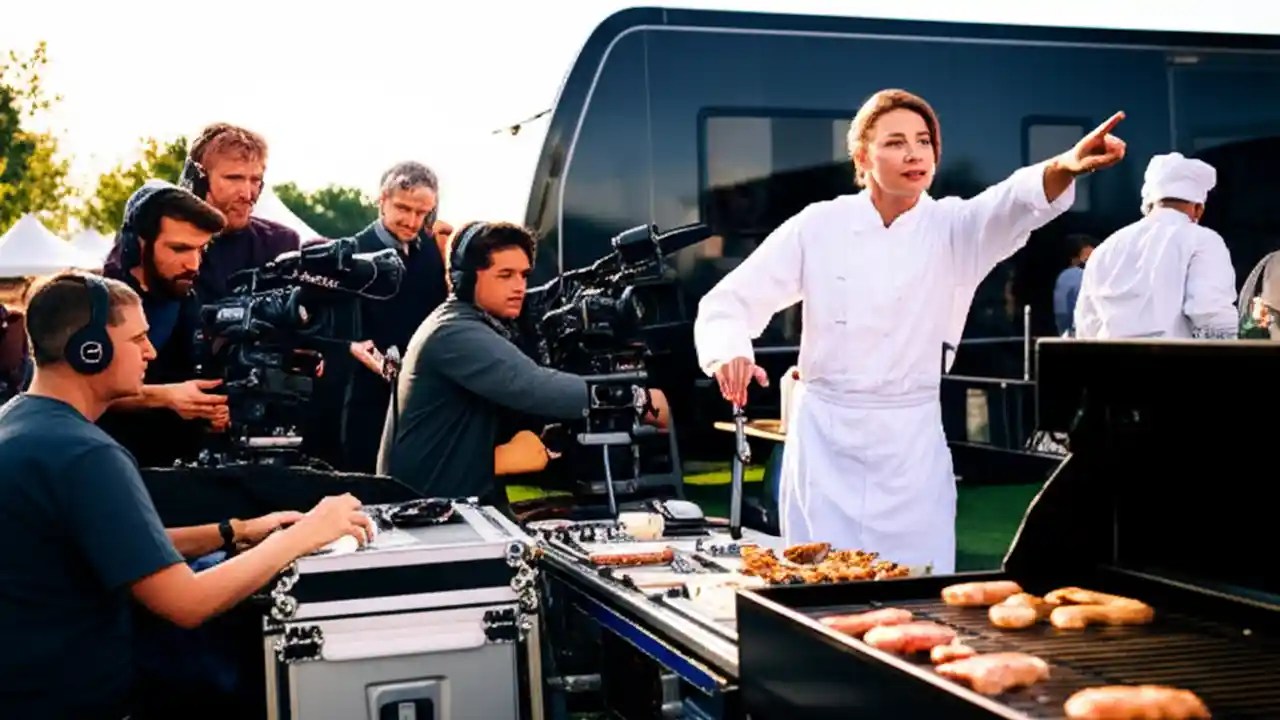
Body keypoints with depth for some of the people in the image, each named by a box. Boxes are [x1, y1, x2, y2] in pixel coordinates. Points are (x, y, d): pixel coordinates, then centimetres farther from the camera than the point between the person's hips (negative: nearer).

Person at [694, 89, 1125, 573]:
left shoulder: (952, 230, -1)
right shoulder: (818, 226, -1)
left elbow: (1014, 204, -22)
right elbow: (730, 301, 0)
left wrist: (1065, 167, -44)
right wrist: (729, 353, -23)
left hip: (912, 443, 0)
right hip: (825, 440, 0)